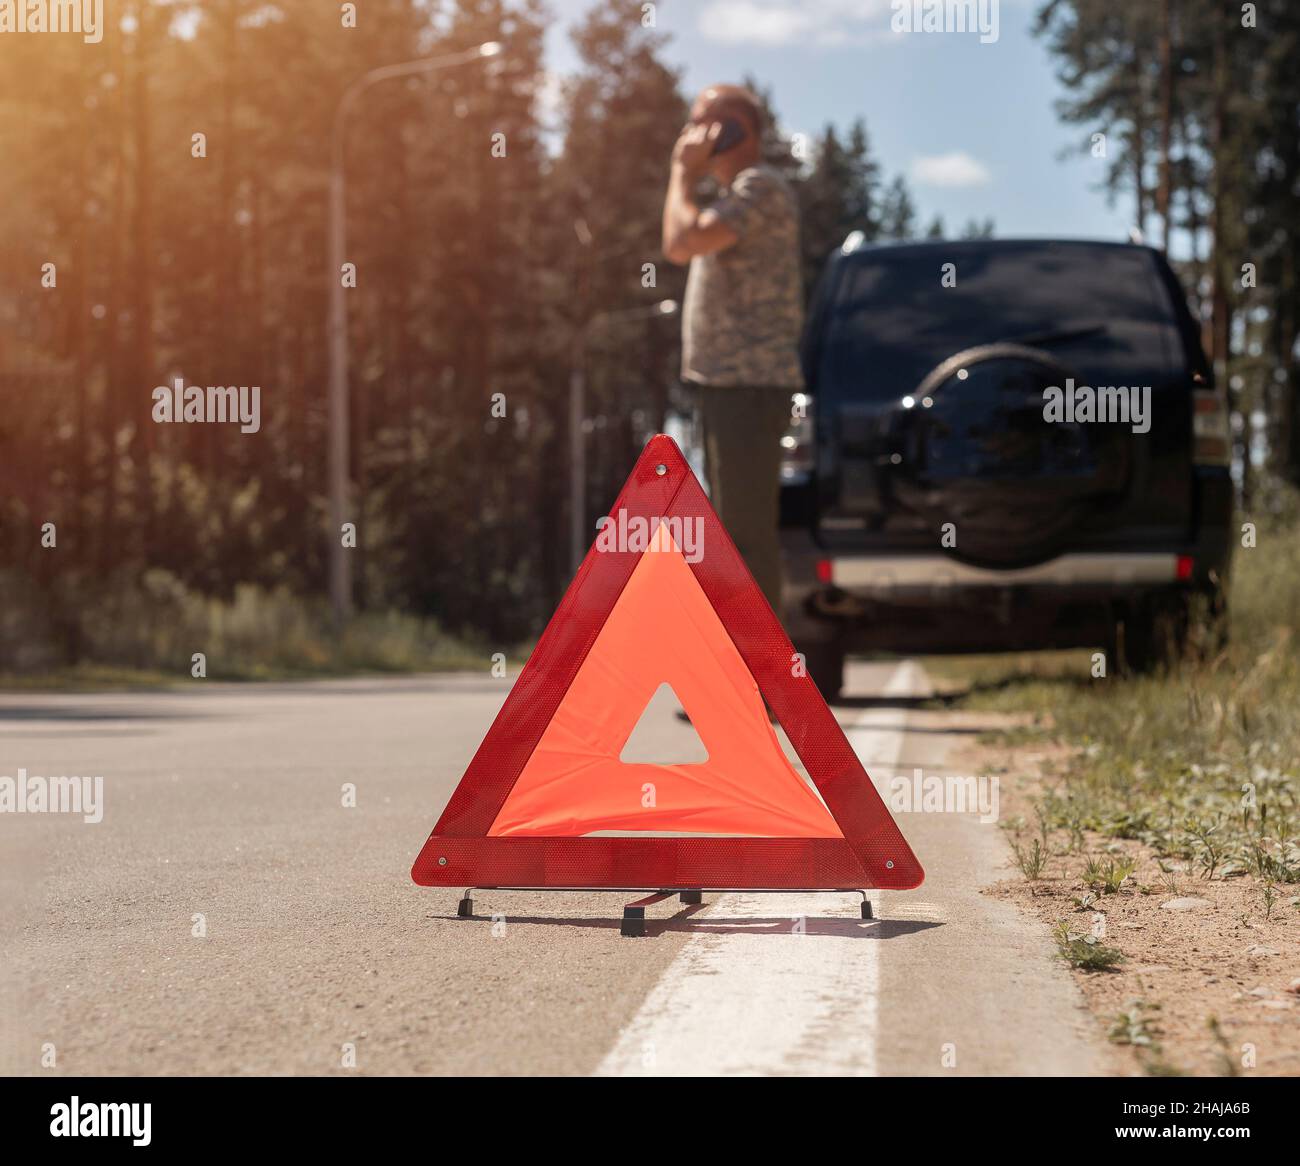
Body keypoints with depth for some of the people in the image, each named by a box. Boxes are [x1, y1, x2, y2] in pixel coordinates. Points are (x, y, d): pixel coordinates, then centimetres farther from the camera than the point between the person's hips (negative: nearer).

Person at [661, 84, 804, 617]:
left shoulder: (760, 186, -11)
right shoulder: (739, 192, 22)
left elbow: (682, 243, -20)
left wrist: (682, 173, -9)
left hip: (750, 384, -11)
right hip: (729, 385, 11)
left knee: (747, 531, -11)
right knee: (735, 529, 13)